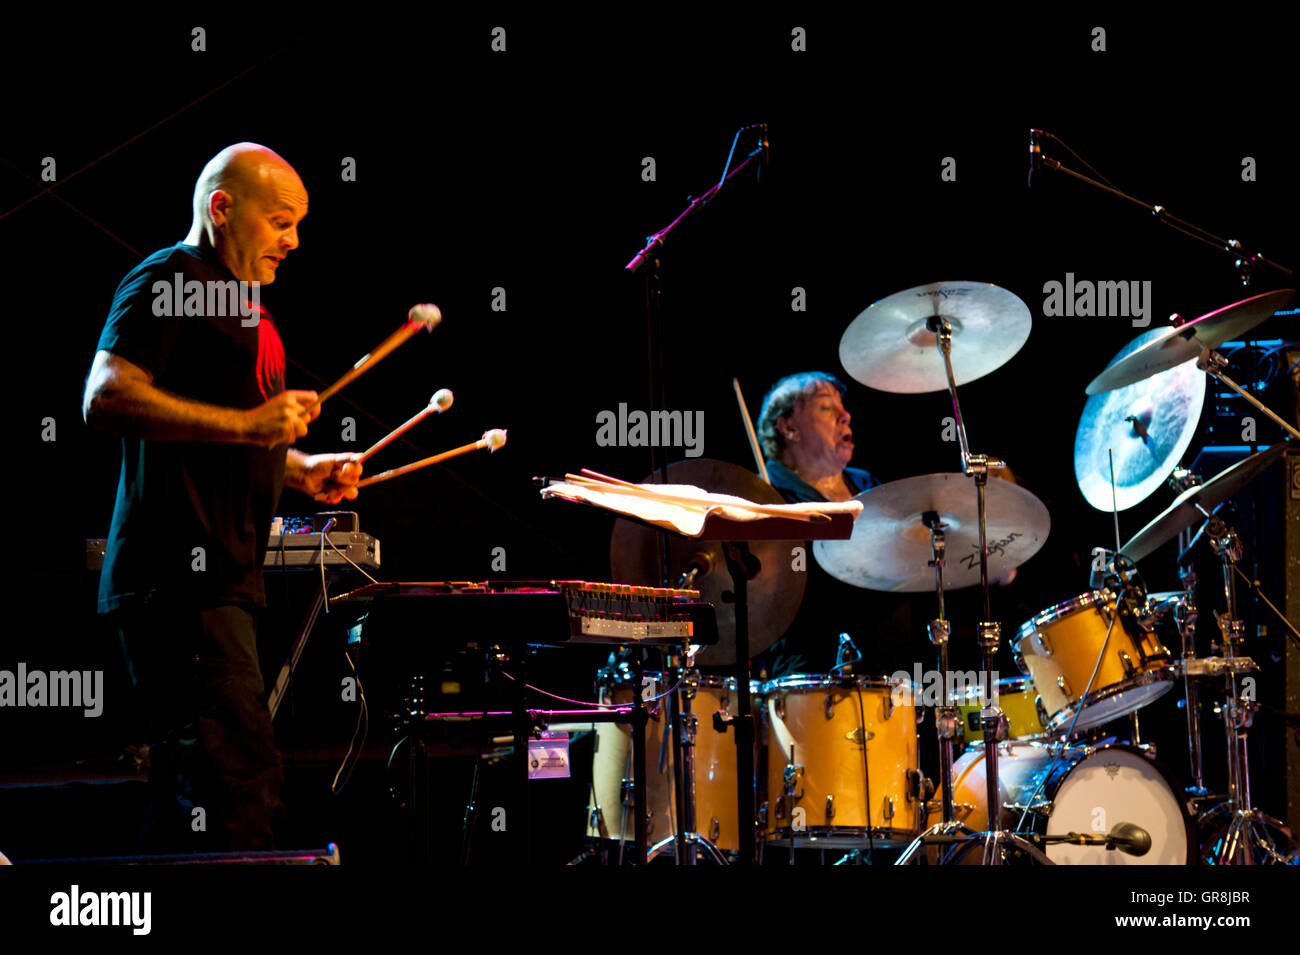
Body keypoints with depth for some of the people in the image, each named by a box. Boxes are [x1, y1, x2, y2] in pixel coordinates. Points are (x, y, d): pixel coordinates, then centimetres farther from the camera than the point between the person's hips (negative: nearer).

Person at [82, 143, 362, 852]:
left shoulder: (239, 299, 25)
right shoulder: (167, 281, -6)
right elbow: (105, 398, -20)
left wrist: (301, 469, 17)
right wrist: (247, 424, -23)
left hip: (222, 578, 10)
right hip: (179, 581, -10)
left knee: (189, 806, 10)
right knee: (244, 788, -18)